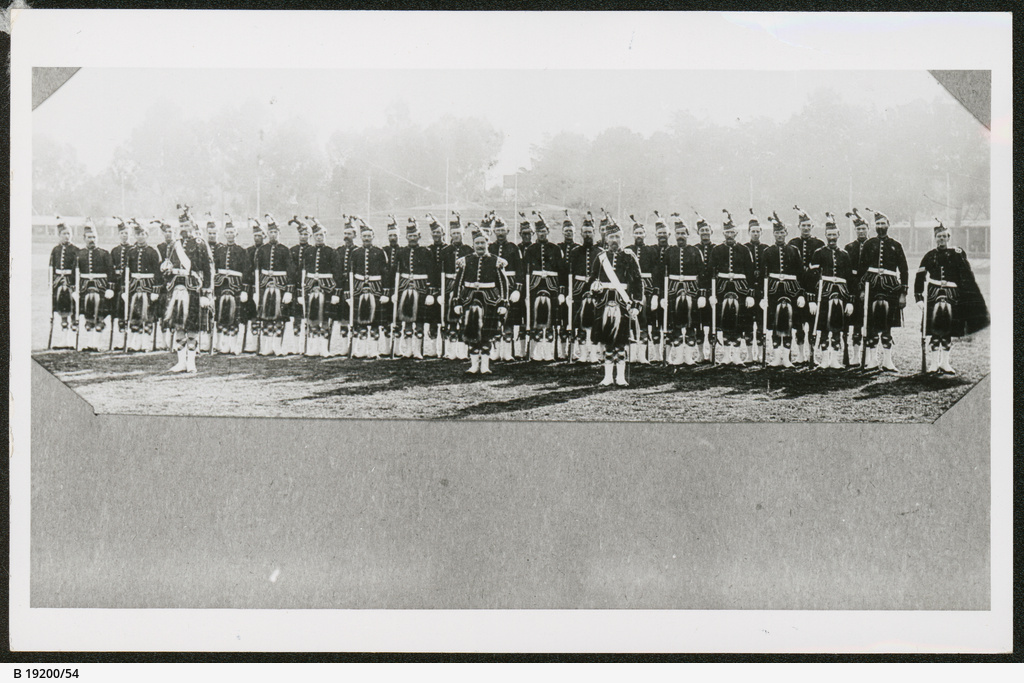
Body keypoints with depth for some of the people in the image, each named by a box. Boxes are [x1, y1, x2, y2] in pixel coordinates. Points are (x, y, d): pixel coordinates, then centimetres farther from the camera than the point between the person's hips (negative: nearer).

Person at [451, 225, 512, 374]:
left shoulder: (496, 261, 5)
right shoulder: (465, 261, 7)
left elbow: (505, 284, 7)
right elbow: (458, 283, 10)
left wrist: (503, 304, 0)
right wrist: (457, 302, 4)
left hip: (490, 300, 0)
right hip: (470, 299, 0)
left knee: (487, 334, 1)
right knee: (471, 330, -10)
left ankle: (485, 365, 8)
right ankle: (474, 364, -3)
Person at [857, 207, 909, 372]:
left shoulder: (896, 246, 8)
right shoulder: (869, 244, 9)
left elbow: (903, 271, 9)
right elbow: (862, 267, 8)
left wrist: (903, 293, 3)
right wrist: (861, 288, -1)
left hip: (890, 287, 0)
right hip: (871, 285, 0)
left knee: (887, 326, 1)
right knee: (871, 325, -1)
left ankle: (887, 361, 6)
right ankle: (871, 360, 5)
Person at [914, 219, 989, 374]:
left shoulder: (958, 254, 4)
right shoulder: (930, 256, 8)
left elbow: (967, 277, 2)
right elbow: (920, 278, 6)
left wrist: (968, 297, -5)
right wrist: (919, 298, -2)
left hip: (953, 295, 0)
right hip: (934, 294, 0)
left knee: (948, 331, 2)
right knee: (935, 330, -3)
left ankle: (945, 363, 11)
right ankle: (934, 363, 3)